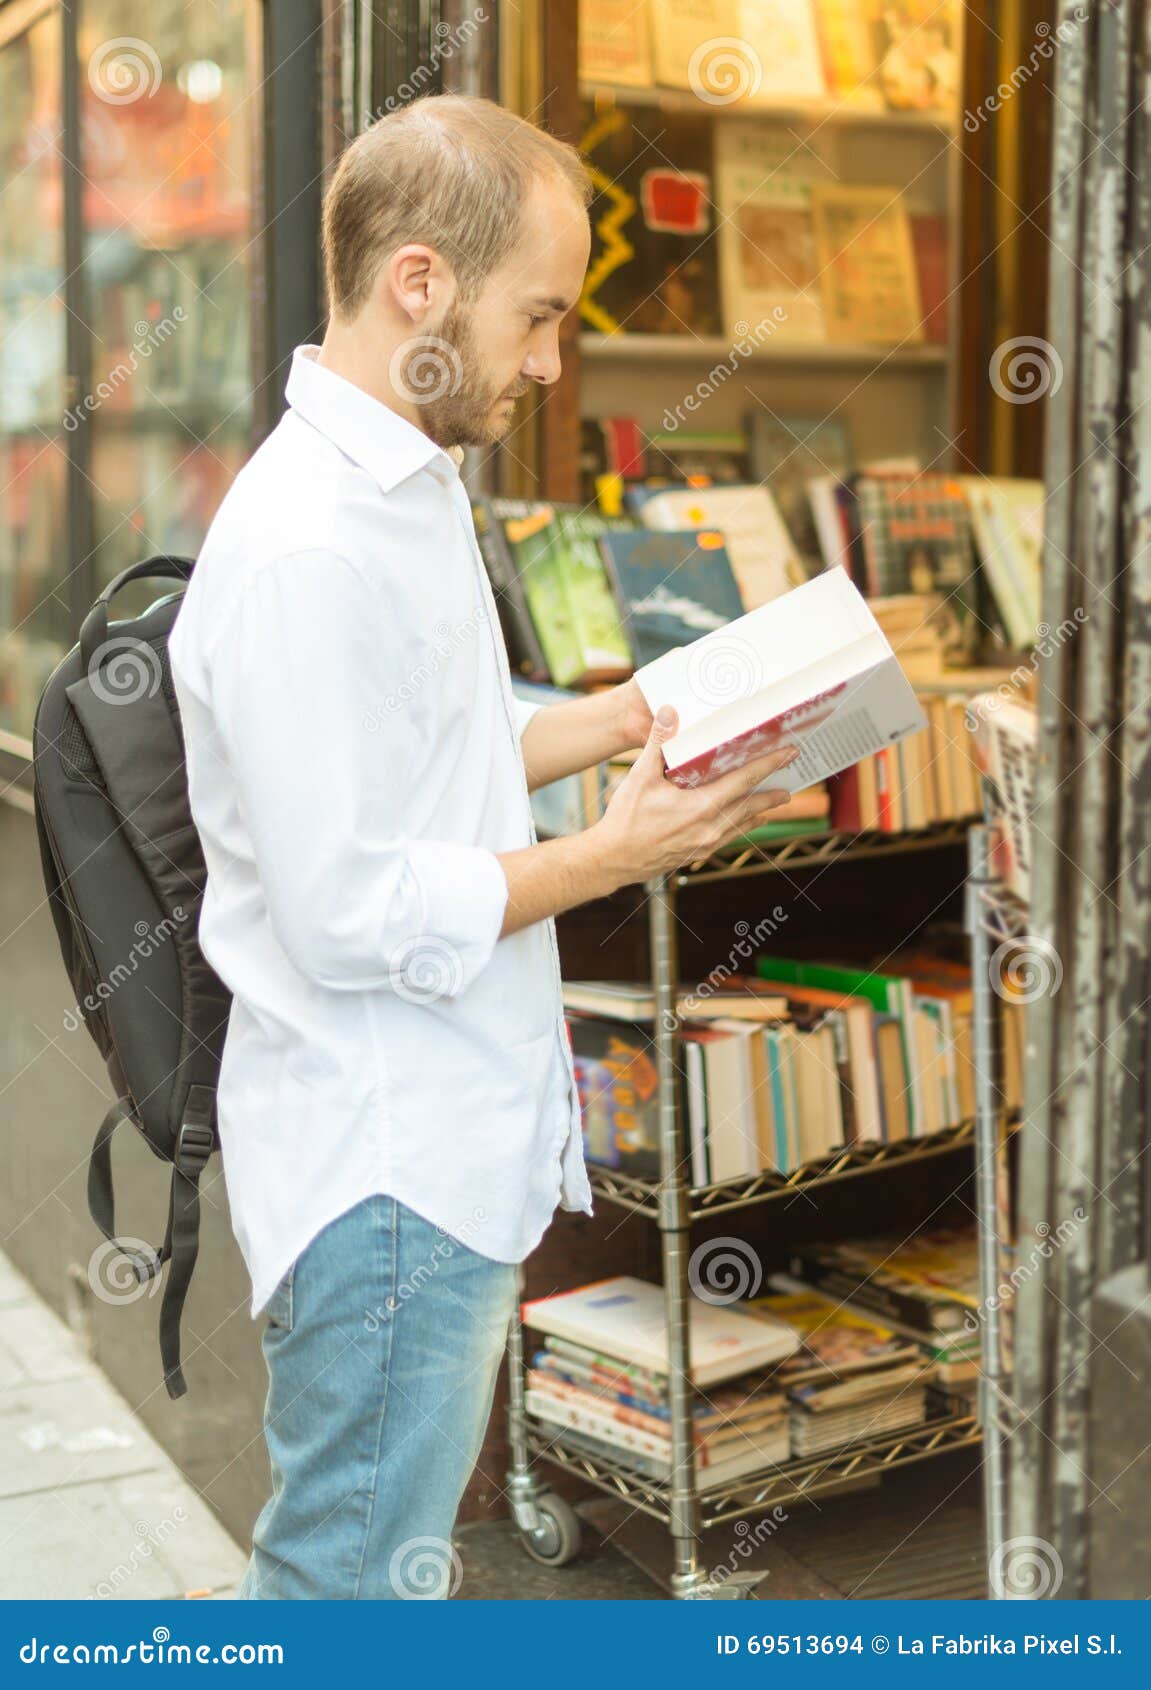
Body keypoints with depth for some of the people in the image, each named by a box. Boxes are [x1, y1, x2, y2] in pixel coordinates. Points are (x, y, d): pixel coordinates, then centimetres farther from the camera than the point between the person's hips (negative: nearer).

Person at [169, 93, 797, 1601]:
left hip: (449, 1137, 10)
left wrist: (632, 714, 7)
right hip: (384, 1175, -10)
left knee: (385, 1553, 23)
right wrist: (613, 856, -18)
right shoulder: (306, 546, -23)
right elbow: (351, 914, -24)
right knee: (354, 1581, 6)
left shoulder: (408, 486, 11)